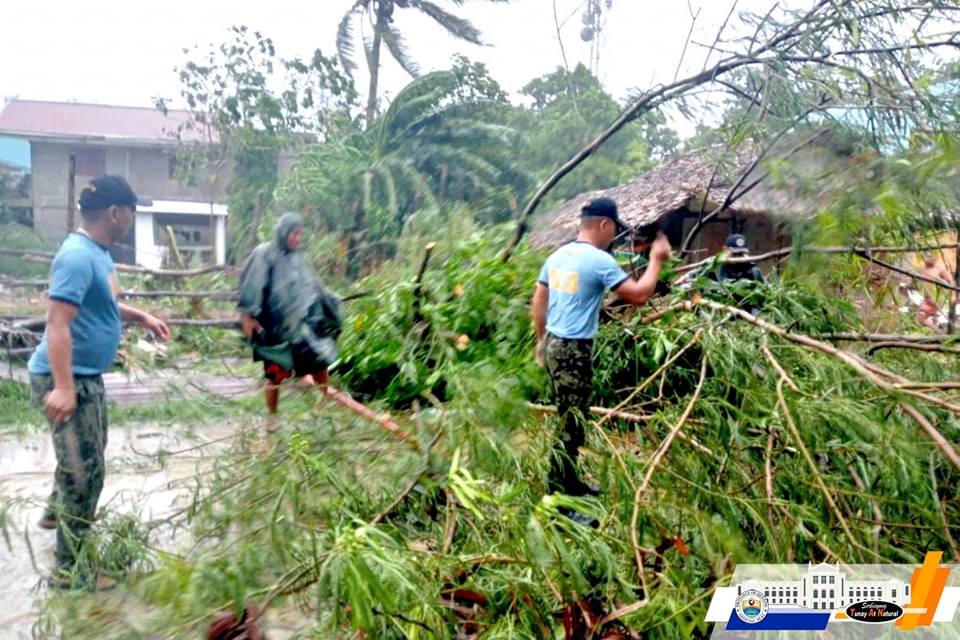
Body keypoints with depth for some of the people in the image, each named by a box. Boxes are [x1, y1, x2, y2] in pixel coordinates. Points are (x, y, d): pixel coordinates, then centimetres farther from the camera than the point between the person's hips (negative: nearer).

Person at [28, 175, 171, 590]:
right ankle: (69, 570, 8)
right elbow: (58, 323, -30)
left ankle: (57, 511, 53)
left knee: (89, 453, 29)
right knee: (85, 471, -4)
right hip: (67, 378, -10)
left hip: (87, 375, 11)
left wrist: (141, 317, 17)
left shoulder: (98, 252, 8)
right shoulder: (78, 257, -24)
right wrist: (63, 387, -34)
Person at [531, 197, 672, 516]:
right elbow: (639, 295, -14)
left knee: (567, 421, 20)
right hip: (574, 350, -9)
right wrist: (657, 260, -1)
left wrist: (540, 340, 25)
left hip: (552, 344, 9)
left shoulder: (558, 255, 9)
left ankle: (569, 483, 33)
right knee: (571, 426, -3)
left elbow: (537, 302, 16)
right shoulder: (599, 260, -15)